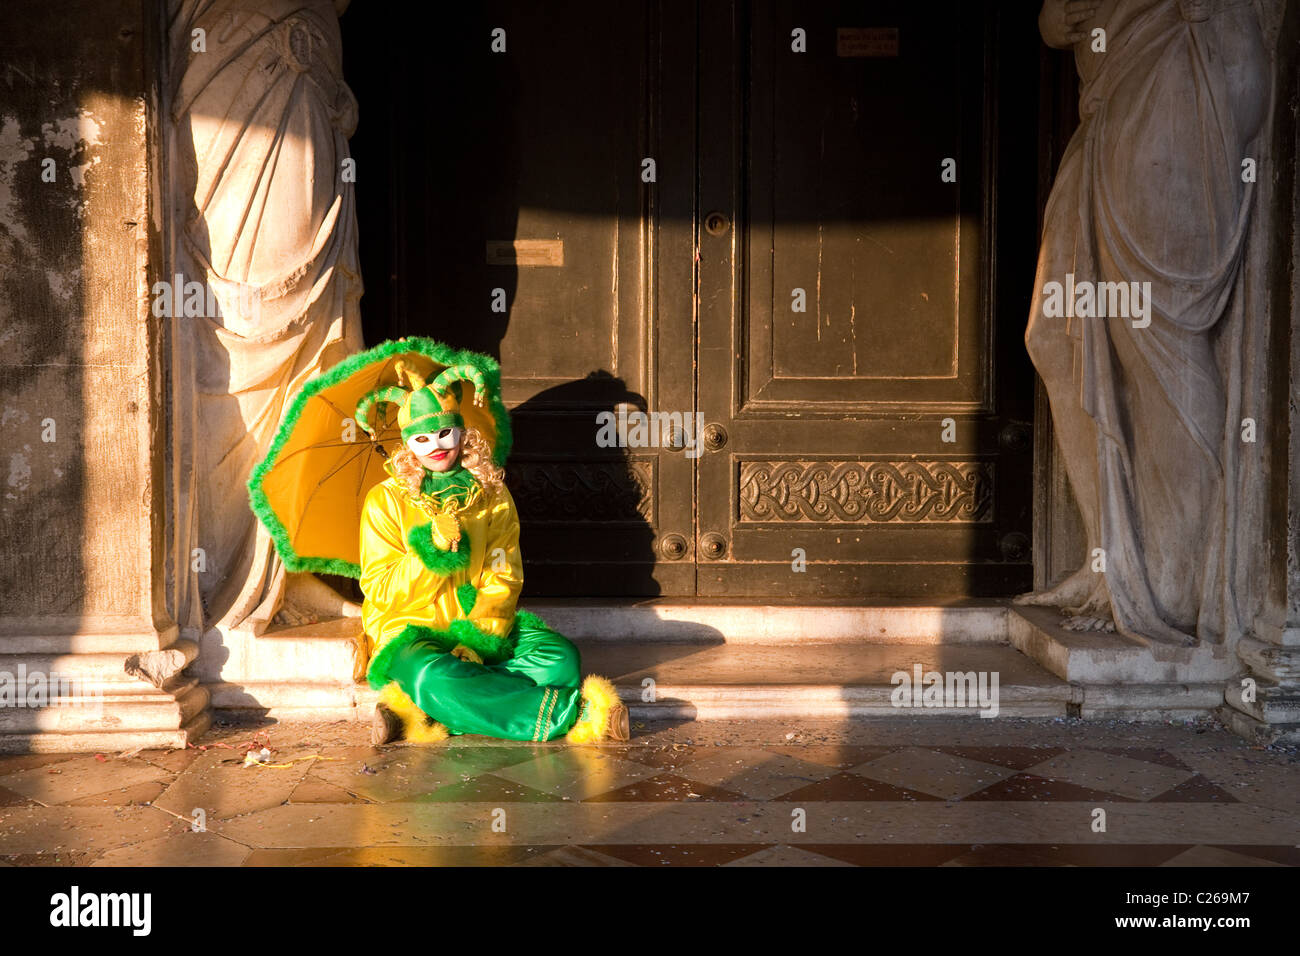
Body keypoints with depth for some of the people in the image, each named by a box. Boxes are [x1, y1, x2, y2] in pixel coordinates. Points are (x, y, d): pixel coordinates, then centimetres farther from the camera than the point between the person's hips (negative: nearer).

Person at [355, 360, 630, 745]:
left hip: (482, 630, 3)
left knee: (561, 658, -25)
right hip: (411, 633, -3)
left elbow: (503, 578, 4)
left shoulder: (492, 496, 10)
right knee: (436, 678, -39)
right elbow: (379, 592, -5)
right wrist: (432, 549, -20)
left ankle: (421, 713, -32)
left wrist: (479, 637, -14)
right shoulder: (386, 501, 2)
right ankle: (571, 713, -31)